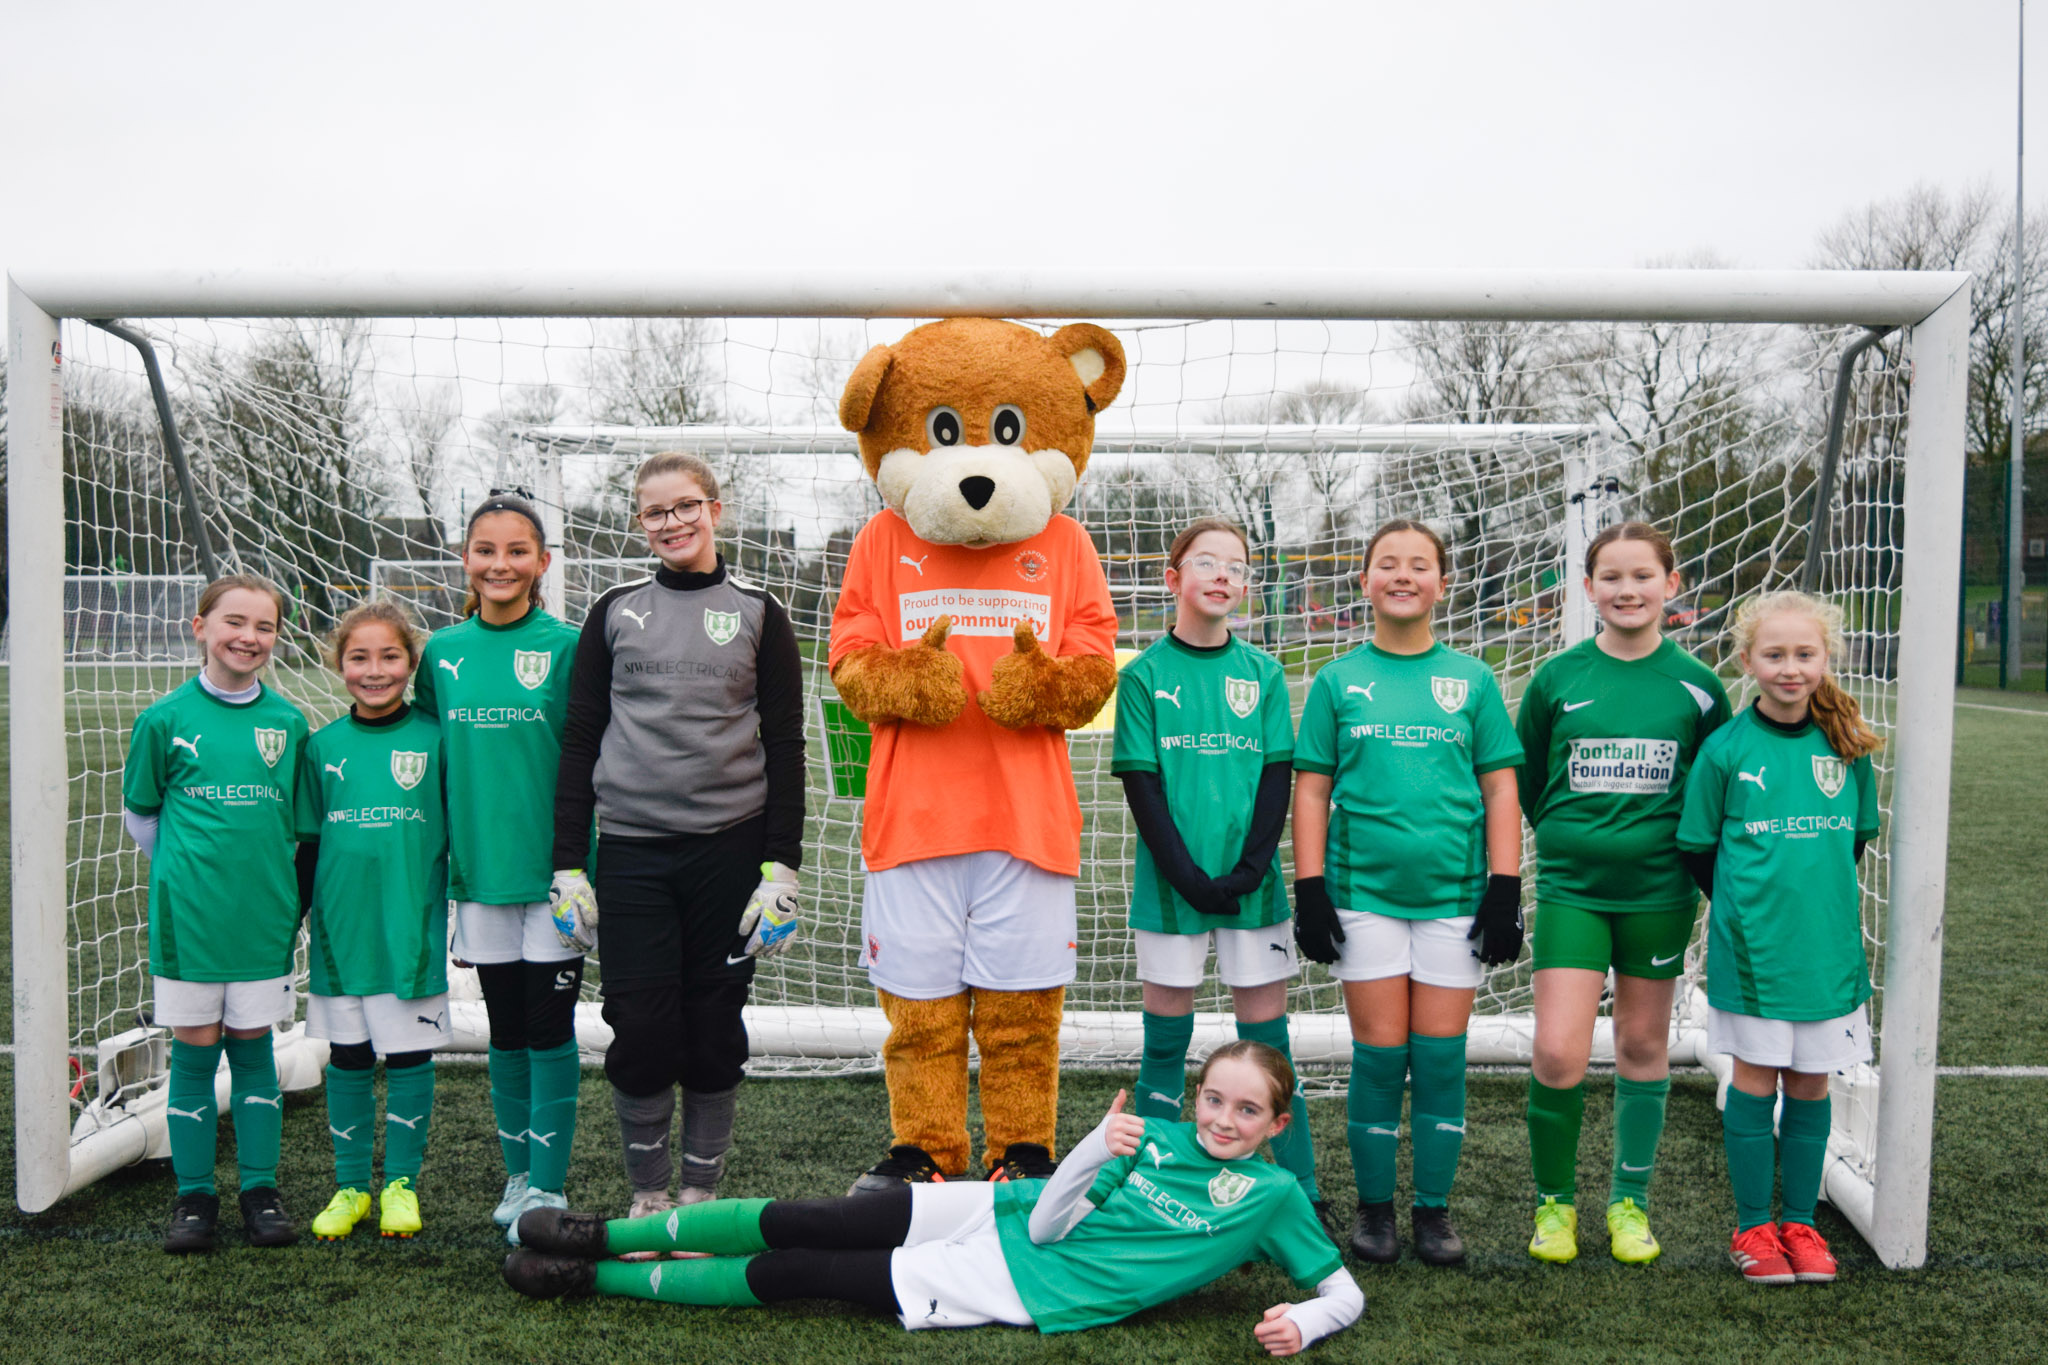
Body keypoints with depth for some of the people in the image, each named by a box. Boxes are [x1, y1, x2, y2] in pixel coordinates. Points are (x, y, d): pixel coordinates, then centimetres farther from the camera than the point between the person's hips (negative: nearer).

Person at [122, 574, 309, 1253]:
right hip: (187, 914, -1)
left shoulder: (289, 722, 3)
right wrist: (190, 867, 4)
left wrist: (264, 869, 6)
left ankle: (260, 1190, 19)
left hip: (264, 914, 1)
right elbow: (138, 813, 8)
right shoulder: (165, 718, -2)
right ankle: (194, 1196, 19)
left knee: (252, 1045, 9)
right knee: (194, 1048, 6)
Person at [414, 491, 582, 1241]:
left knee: (549, 1025, 1)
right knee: (505, 1029, 13)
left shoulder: (568, 647, -6)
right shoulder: (441, 653, 6)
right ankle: (517, 1176, 26)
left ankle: (548, 1186, 12)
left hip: (552, 870, -4)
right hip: (480, 870, 4)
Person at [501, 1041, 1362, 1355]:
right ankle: (605, 1236, 7)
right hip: (995, 1214, 3)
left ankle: (597, 1280, 7)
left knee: (791, 1274, -6)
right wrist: (1100, 1147, -18)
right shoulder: (1161, 1136, 5)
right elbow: (1047, 1220, 0)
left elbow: (1344, 1292, -2)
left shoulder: (1272, 1195, -3)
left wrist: (1300, 1324, -23)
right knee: (802, 1222, -9)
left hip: (1024, 1291, -3)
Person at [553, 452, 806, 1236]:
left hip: (729, 848, 0)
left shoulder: (758, 617, 7)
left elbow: (784, 747, 5)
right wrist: (568, 864, 3)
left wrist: (782, 868, -3)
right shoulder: (615, 614, 10)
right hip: (630, 850, 1)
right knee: (639, 1026, -1)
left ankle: (700, 1193, 20)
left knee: (715, 1026, 5)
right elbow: (580, 740, 10)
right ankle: (647, 1194, 16)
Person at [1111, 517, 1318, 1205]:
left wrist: (1249, 869, -9)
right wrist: (1188, 874, -13)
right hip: (1171, 881, -1)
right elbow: (1140, 785, -4)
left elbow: (1278, 776, 3)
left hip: (1251, 882, 2)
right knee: (1166, 1037, 6)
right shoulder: (1144, 675, 0)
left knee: (1266, 1033, 6)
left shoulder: (1263, 673, 7)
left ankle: (1299, 1188, 14)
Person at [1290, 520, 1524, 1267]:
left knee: (1441, 1056, 5)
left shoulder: (1472, 680, 7)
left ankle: (1434, 1210, 20)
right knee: (1379, 1054, 3)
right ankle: (1374, 1208, 19)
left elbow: (1500, 791, 7)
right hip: (1364, 891, -1)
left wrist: (1505, 890, 0)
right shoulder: (1339, 681, 5)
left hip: (1454, 893, 1)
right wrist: (1309, 890, -2)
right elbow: (1311, 791, 5)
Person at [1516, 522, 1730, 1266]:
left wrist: (1676, 846, 4)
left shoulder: (1696, 684, 1)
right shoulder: (1557, 679, -1)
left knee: (1643, 1048, 11)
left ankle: (1630, 1200, 28)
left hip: (1659, 890, 1)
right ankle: (1554, 1201, 15)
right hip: (1571, 888, -1)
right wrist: (1570, 839, 6)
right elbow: (1524, 780, 9)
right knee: (1558, 1056, -7)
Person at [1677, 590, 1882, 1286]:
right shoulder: (1726, 747, -7)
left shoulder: (1847, 746, 1)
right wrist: (1747, 906, 2)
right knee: (1755, 1081, 5)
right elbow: (1697, 847, 1)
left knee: (1810, 1085, 11)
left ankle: (1800, 1221, 25)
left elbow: (1856, 835, 14)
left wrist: (1823, 900, 9)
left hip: (1828, 943, 3)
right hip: (1751, 945, -3)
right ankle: (1753, 1226, 18)